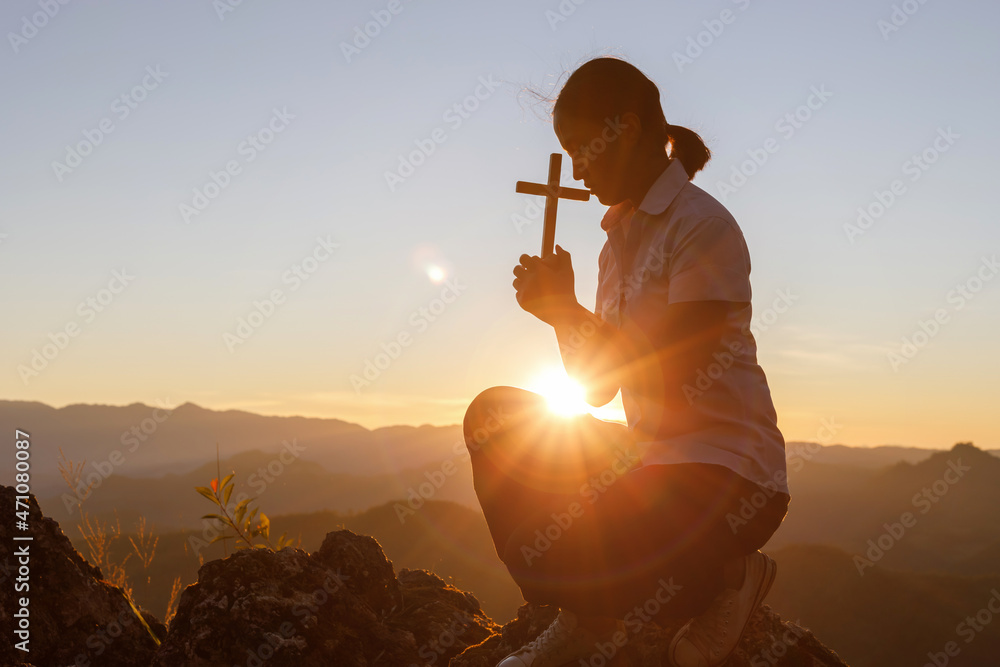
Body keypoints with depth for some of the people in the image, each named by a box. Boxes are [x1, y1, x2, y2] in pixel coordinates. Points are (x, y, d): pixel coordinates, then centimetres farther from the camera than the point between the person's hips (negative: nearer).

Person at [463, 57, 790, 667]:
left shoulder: (702, 225, -12)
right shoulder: (621, 236, 15)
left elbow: (680, 378, -21)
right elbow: (599, 385, 14)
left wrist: (568, 310, -14)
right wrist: (557, 305, -2)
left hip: (727, 472, -9)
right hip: (648, 456, 9)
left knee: (552, 547, -27)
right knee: (494, 415, 3)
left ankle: (724, 577, 1)